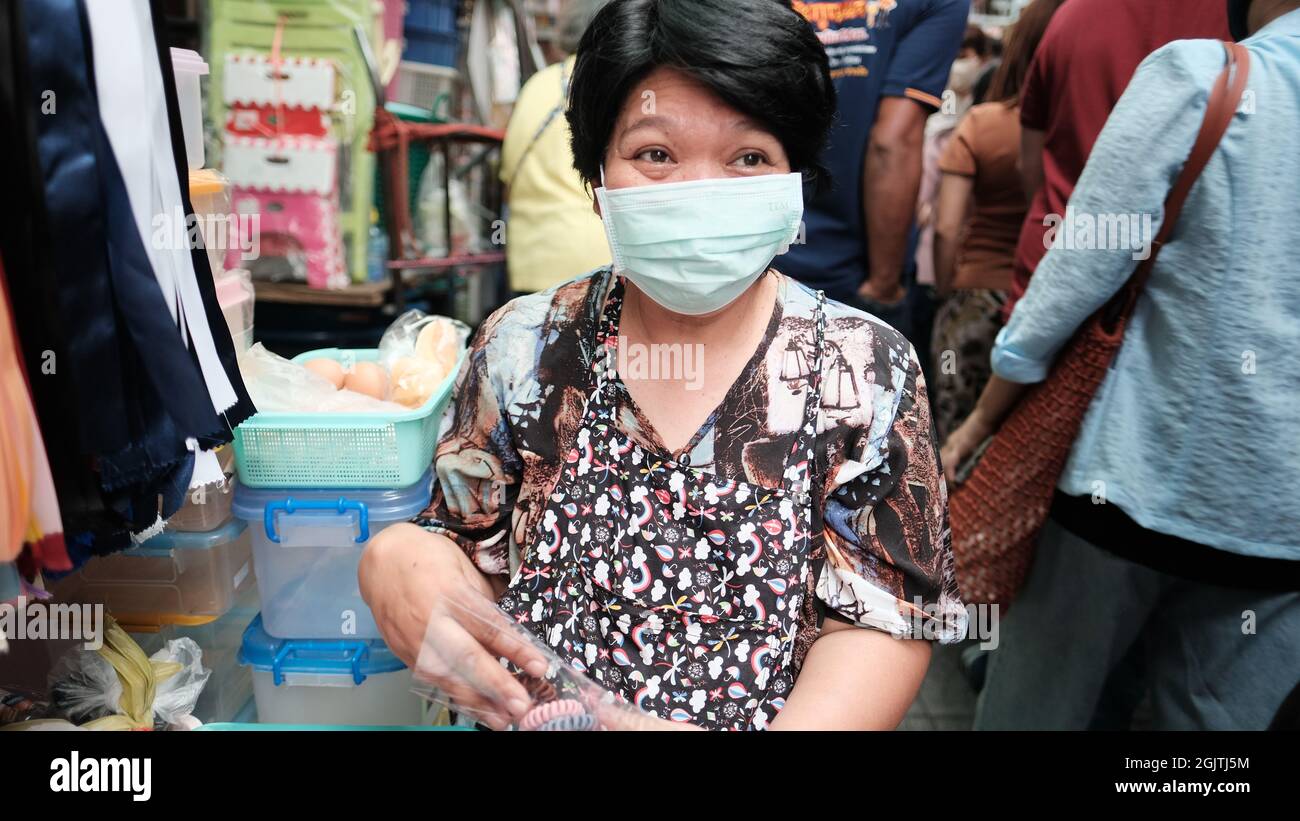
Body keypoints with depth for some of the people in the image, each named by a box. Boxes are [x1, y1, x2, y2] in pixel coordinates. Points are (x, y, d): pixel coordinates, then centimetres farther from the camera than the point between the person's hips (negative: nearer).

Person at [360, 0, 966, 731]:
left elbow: (884, 617, -6)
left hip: (782, 711, 0)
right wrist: (399, 562, -19)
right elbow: (472, 559, 2)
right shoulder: (523, 348, -4)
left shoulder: (869, 371, -8)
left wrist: (808, 722, -23)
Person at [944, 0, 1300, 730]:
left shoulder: (1199, 76, -9)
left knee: (1036, 706, 14)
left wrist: (983, 417, -1)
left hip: (1144, 472, -4)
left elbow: (1076, 275, -12)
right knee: (1214, 718, 17)